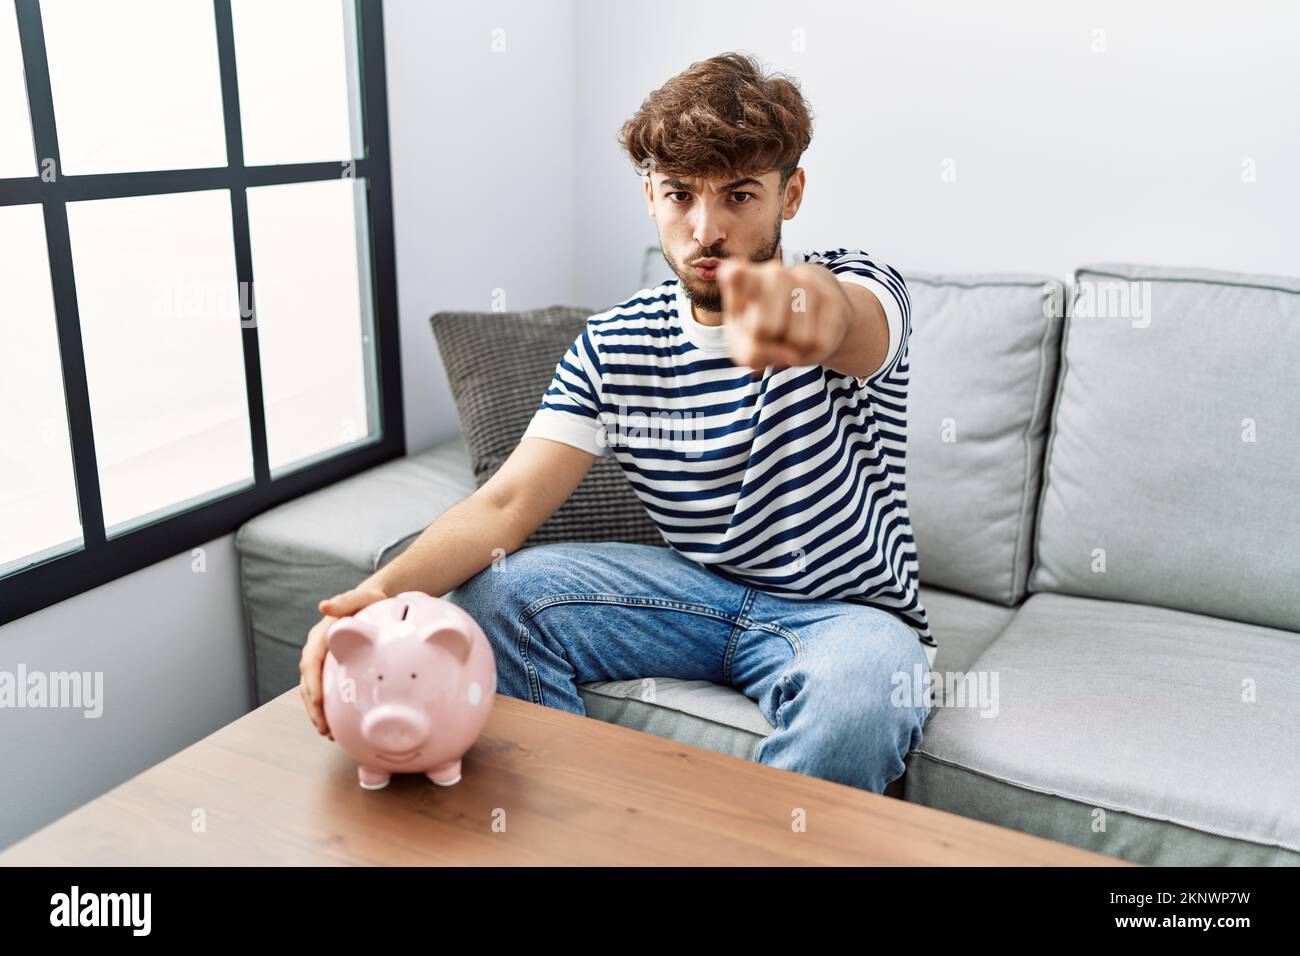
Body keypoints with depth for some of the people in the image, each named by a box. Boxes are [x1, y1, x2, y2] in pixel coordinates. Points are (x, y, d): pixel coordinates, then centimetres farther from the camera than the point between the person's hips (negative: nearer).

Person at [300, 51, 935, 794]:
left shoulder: (859, 292, -12)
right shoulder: (613, 348, -2)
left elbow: (850, 329, -39)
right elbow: (506, 503, -11)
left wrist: (812, 310, -66)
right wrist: (383, 591, -31)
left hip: (849, 610, -3)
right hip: (698, 589, 4)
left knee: (859, 696, -38)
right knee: (488, 593, -15)